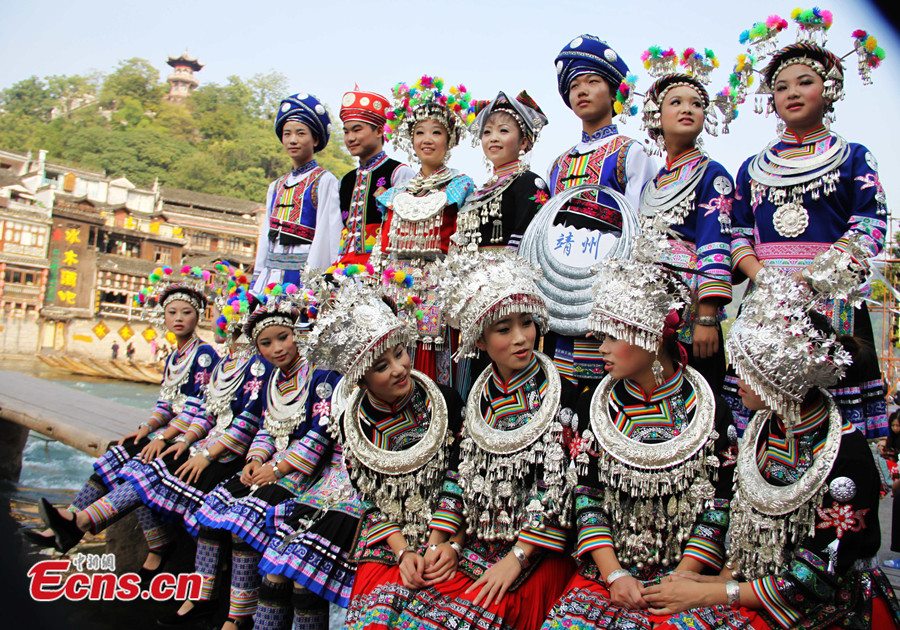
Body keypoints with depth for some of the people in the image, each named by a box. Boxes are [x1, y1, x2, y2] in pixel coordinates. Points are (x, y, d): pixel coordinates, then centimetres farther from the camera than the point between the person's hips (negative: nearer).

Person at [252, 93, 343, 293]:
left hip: (302, 270, -6)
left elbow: (326, 234, -8)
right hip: (270, 274, 6)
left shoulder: (324, 181, -1)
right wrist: (257, 277, 13)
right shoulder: (276, 187, 19)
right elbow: (266, 235, 19)